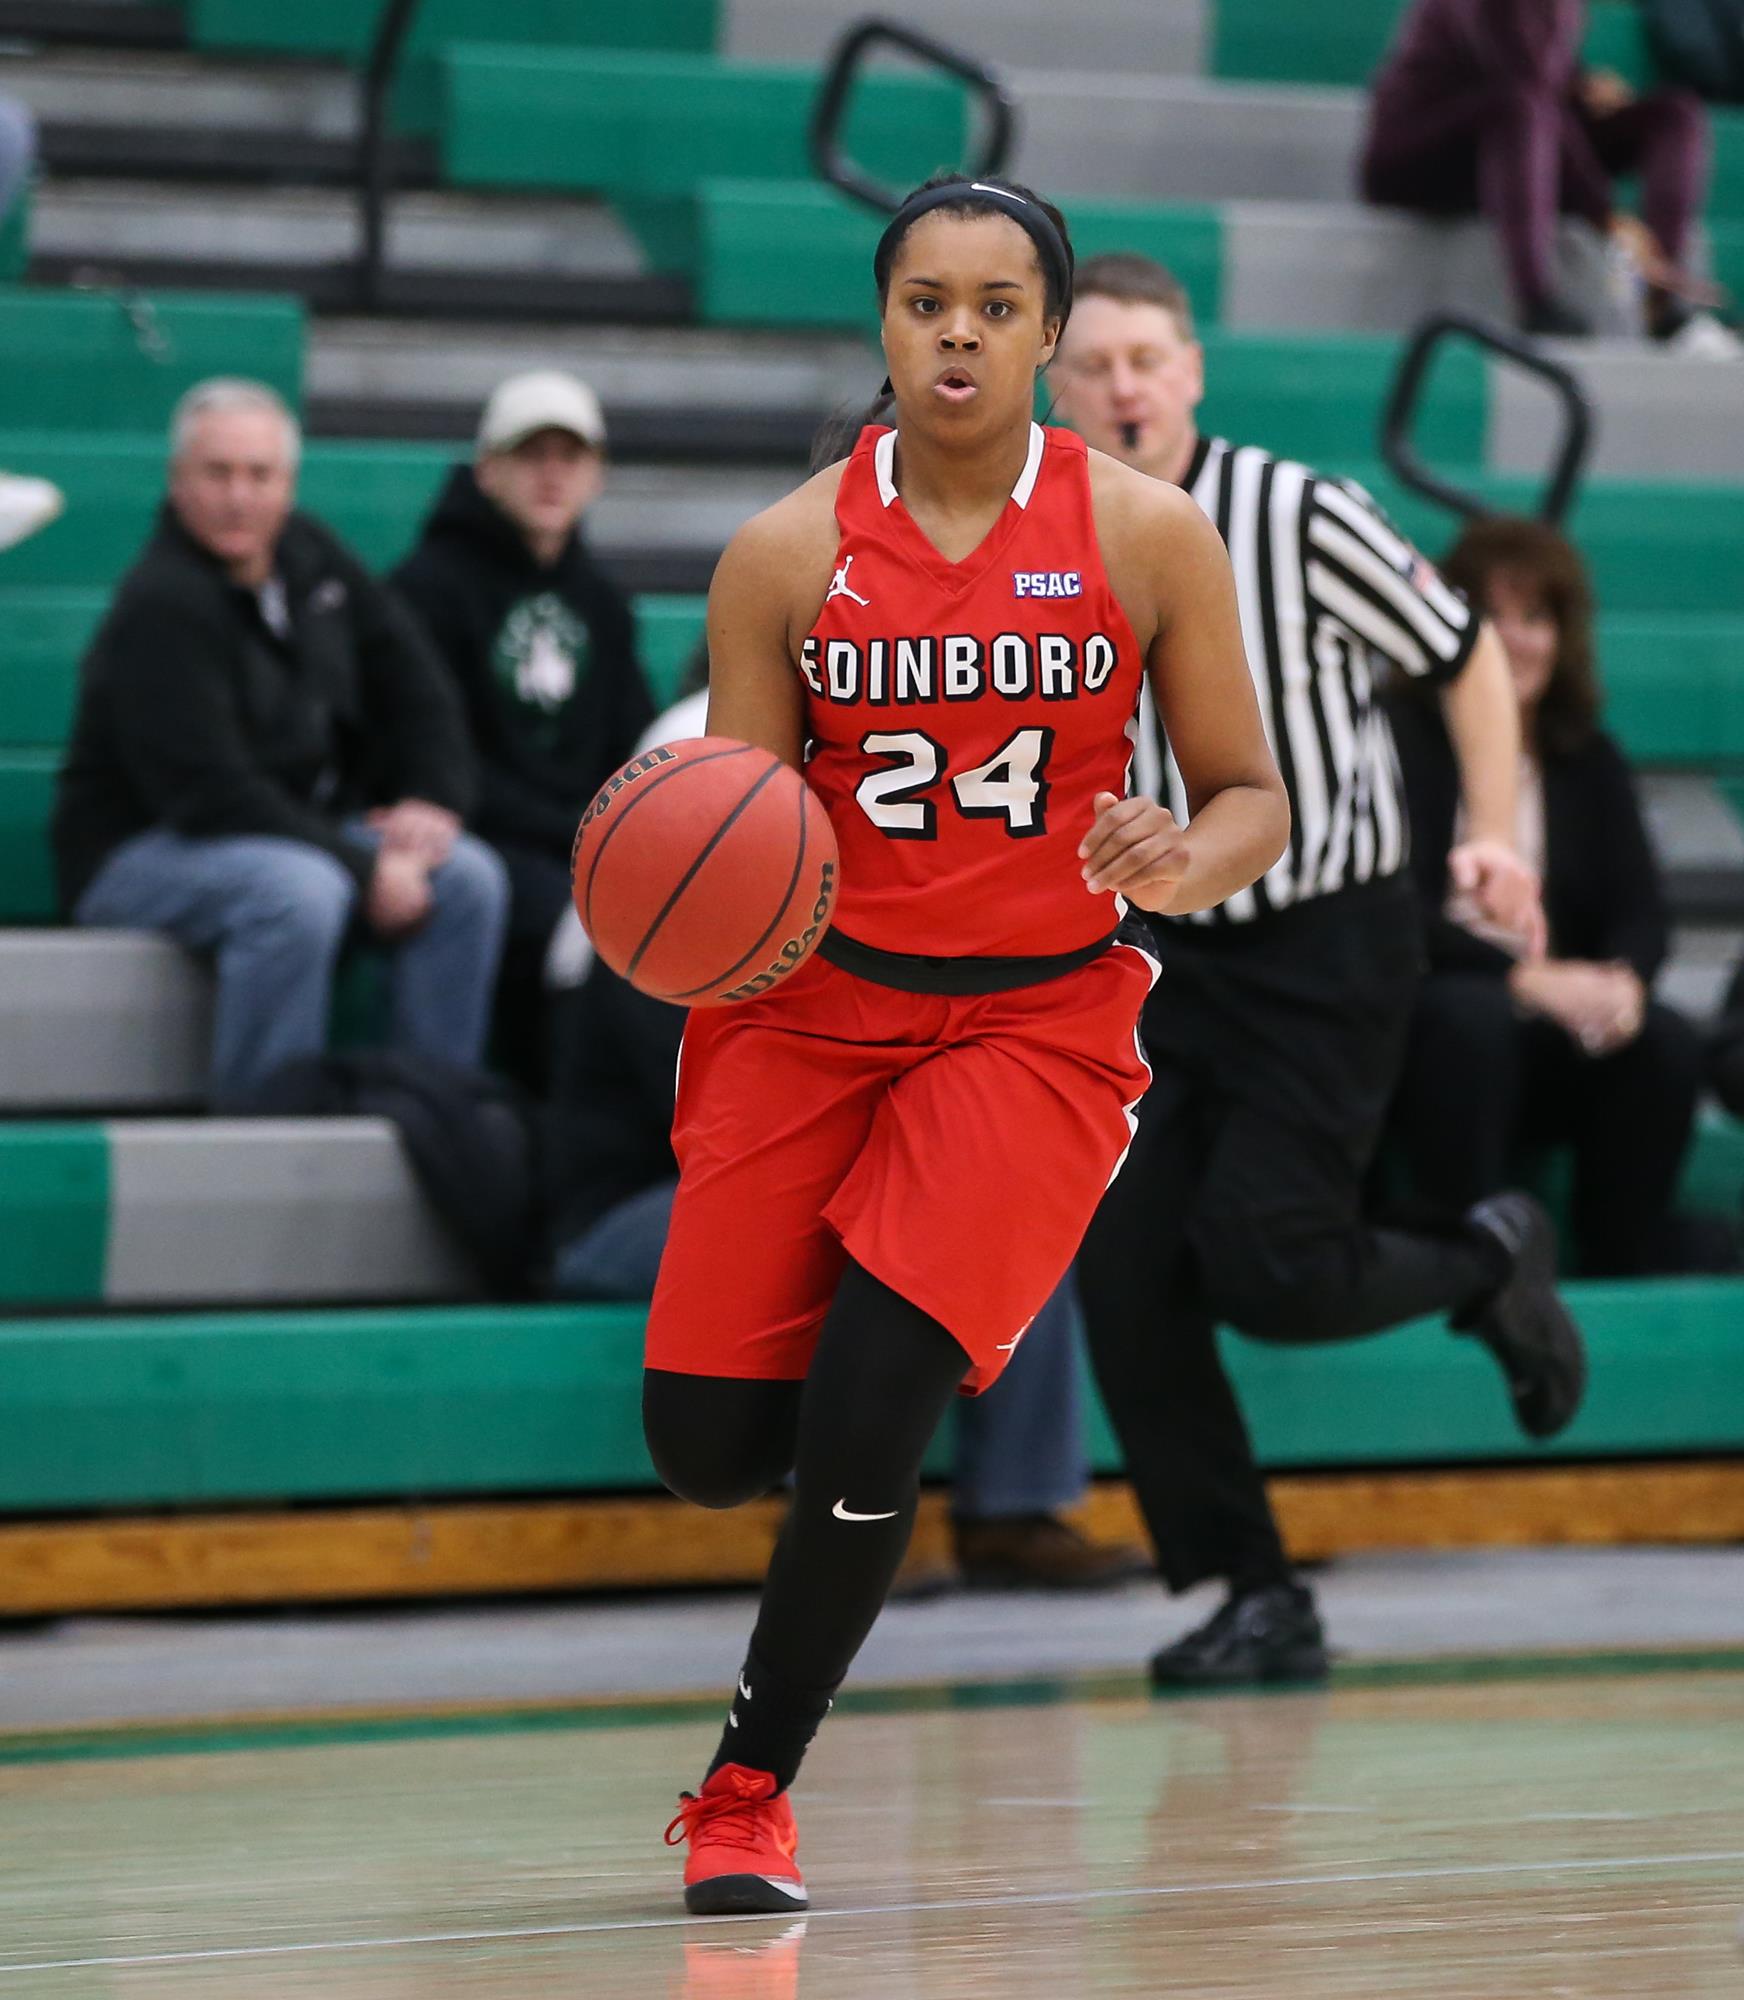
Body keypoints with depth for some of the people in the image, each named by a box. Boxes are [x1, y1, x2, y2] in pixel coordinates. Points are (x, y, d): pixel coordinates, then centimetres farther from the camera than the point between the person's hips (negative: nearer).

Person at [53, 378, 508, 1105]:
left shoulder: (308, 556, 5)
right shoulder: (161, 608, -21)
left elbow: (411, 678, 14)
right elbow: (210, 792, -25)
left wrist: (433, 796, -5)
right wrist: (364, 869, -25)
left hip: (303, 828, 8)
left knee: (469, 877, -10)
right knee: (297, 892, -37)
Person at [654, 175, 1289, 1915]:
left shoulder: (1145, 536, -6)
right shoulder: (786, 553, -5)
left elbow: (1253, 800, 1)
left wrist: (1179, 865, -22)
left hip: (1036, 1026, -2)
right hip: (812, 1007, 2)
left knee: (863, 1424, -17)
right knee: (706, 1445, -2)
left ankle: (749, 1790, 3)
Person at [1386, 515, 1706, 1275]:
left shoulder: (1588, 762, 12)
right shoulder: (1402, 738, -5)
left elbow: (1641, 912, 3)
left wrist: (1623, 979, -22)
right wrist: (1523, 978, -25)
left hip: (1554, 1019, 4)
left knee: (1666, 1043, -24)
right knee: (1469, 1021, -37)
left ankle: (1628, 1287, -18)